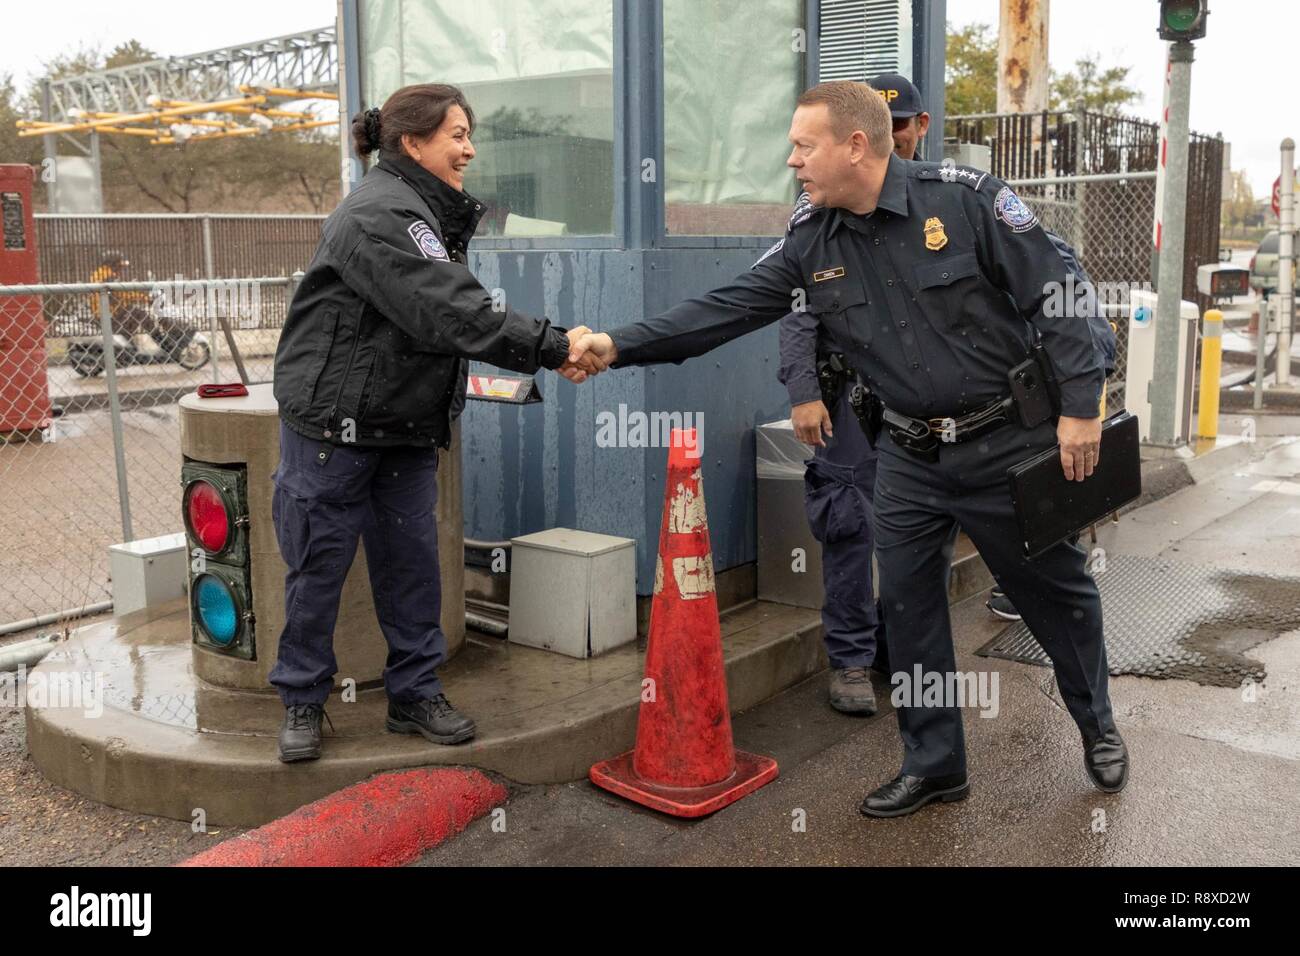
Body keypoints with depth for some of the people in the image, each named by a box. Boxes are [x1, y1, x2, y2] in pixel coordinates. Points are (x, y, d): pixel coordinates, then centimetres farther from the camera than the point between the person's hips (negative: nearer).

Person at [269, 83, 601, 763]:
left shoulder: (431, 215, 14)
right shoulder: (378, 216, -20)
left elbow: (462, 310, 10)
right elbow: (450, 315, -29)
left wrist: (552, 348, -1)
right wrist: (553, 347, -28)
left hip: (408, 425, 9)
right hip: (334, 422, -8)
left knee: (412, 558, 10)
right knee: (320, 563, 3)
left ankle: (415, 693, 22)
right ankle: (302, 700, 20)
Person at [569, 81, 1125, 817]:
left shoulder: (965, 198, -16)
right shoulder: (811, 245, -1)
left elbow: (1055, 296, -14)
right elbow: (724, 309, -3)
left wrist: (1080, 405, -16)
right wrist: (621, 346, -11)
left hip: (1008, 440, -4)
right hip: (910, 455, 5)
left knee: (1057, 589, 11)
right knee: (908, 608, 7)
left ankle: (1099, 728, 38)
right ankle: (934, 764, 25)